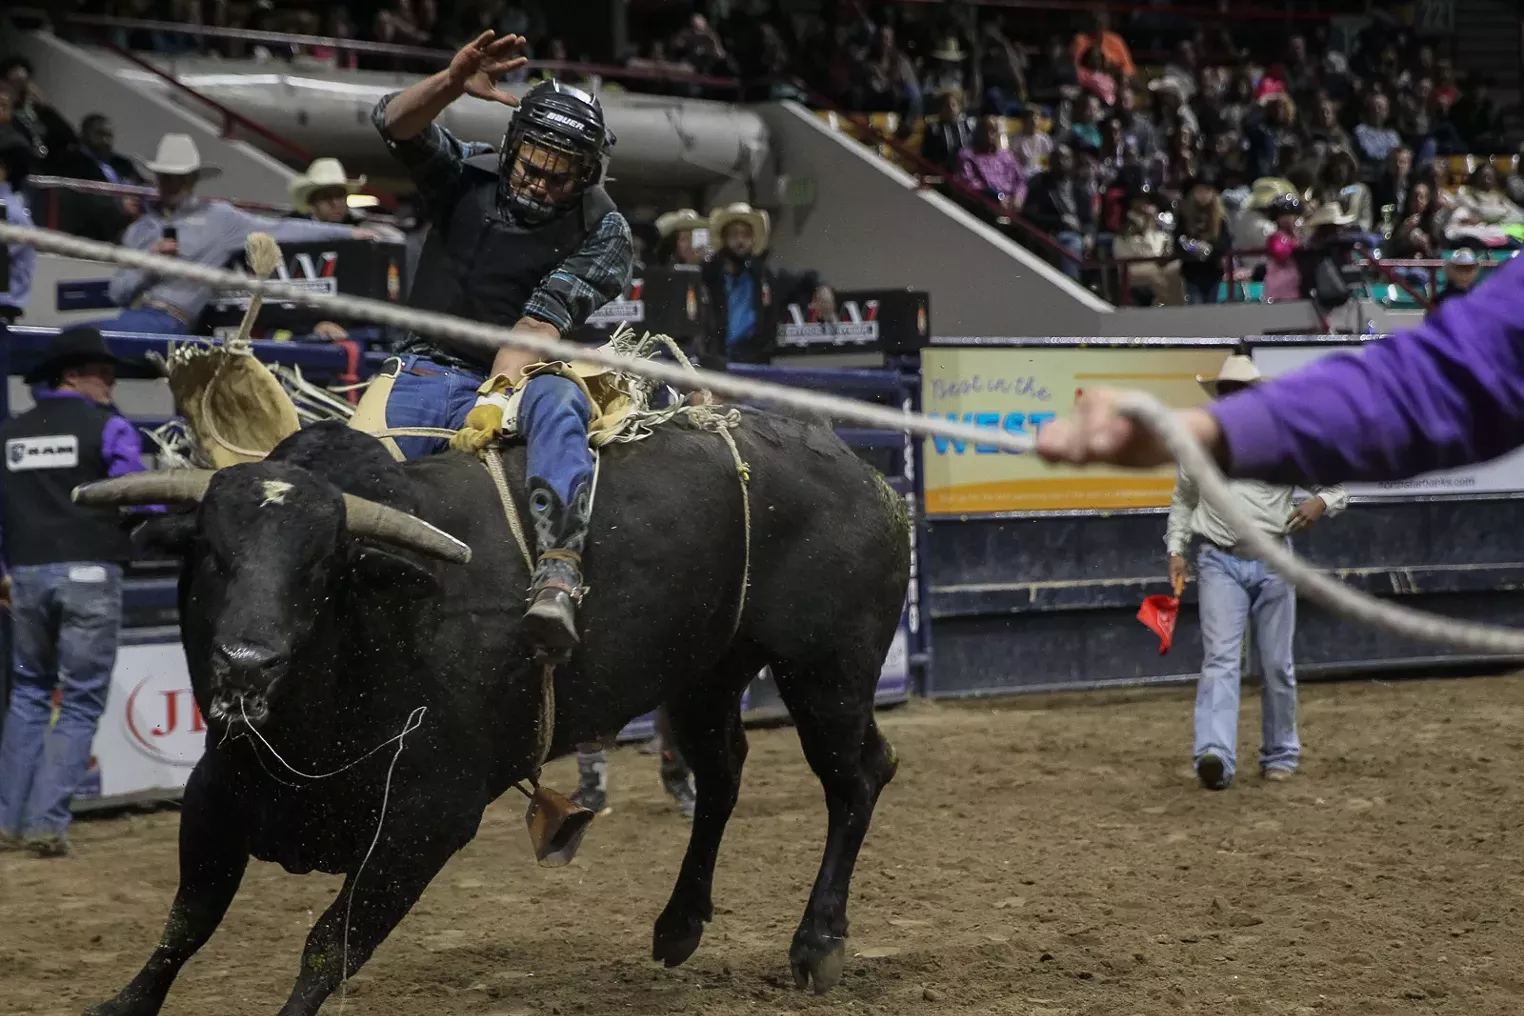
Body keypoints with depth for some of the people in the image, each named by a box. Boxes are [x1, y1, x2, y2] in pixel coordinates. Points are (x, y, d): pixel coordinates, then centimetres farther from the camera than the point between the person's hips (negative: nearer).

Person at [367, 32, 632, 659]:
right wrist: (455, 83, -28)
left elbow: (543, 320, -11)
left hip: (522, 374, -3)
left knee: (554, 406, -39)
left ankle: (558, 575, -59)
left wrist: (504, 385, -25)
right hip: (429, 369, 3)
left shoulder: (603, 232, -1)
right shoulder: (469, 175, 6)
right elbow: (397, 124, -9)